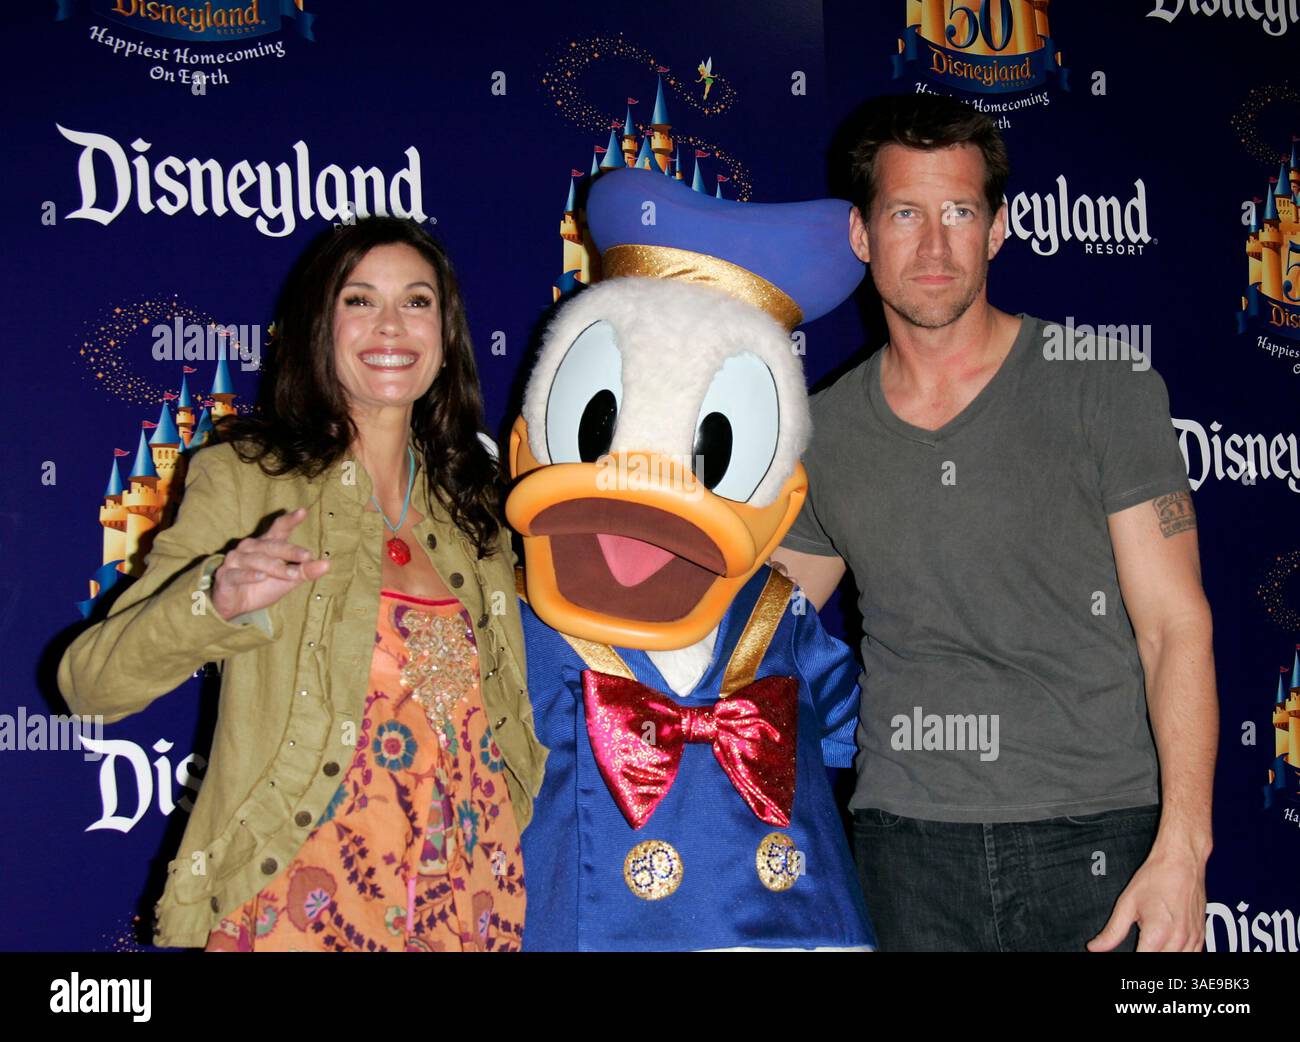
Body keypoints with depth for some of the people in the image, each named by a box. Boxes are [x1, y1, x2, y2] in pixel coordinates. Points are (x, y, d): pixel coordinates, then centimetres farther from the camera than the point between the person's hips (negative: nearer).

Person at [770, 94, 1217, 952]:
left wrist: (1182, 848, -15)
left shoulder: (1106, 386, -2)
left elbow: (1175, 624, -6)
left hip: (1094, 838, -2)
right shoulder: (823, 432, 7)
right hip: (907, 847, 2)